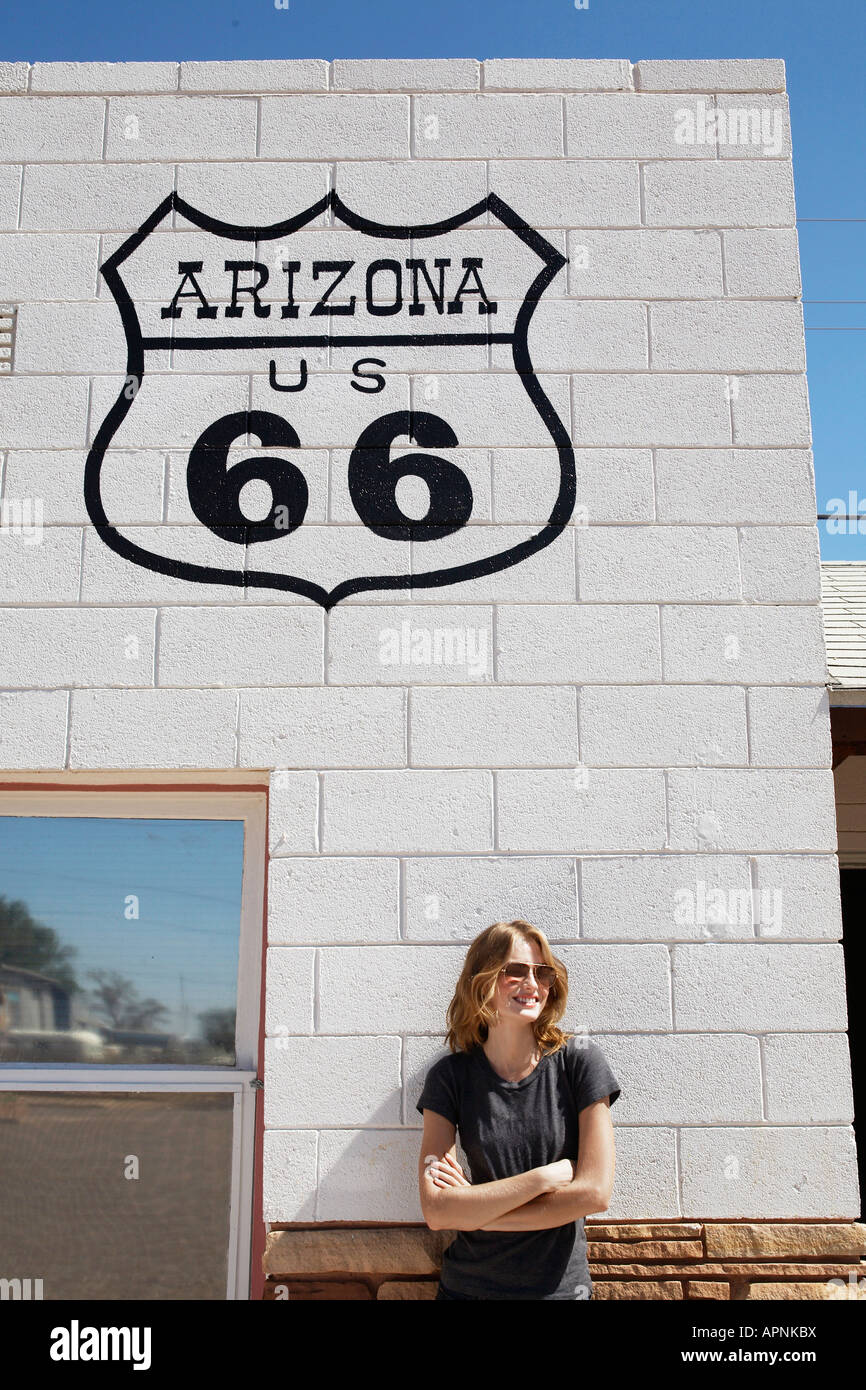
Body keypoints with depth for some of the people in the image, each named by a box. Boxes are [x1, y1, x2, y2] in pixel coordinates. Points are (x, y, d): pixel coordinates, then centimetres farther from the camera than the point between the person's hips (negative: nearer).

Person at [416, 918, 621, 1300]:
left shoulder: (578, 1061, -11)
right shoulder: (450, 1076, -9)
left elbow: (595, 1193, -16)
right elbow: (437, 1212, -16)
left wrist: (474, 1209, -14)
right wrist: (548, 1176, -20)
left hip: (560, 1284, -1)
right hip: (467, 1285, 1)